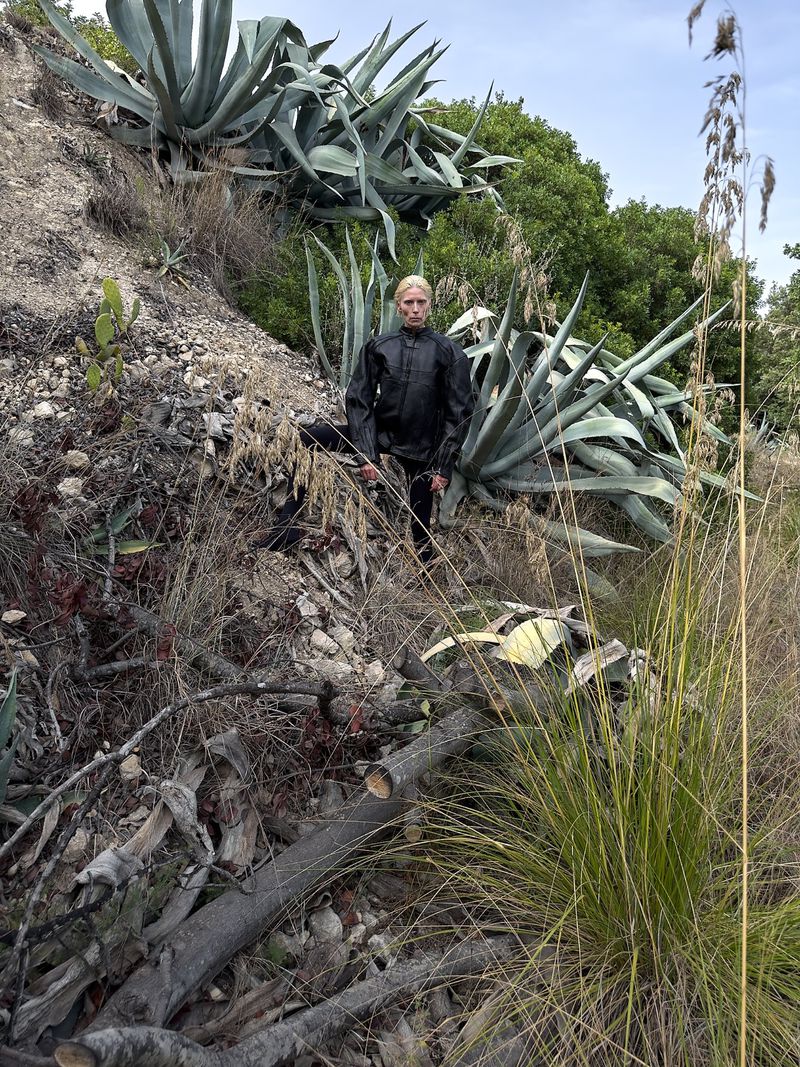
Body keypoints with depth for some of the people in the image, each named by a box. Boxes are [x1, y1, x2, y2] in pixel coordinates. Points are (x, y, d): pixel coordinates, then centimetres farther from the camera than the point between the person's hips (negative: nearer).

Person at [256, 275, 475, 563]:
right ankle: (287, 527, -6)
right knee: (304, 440, -9)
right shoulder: (378, 346, -1)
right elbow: (359, 400, -3)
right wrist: (366, 453, -13)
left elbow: (459, 412, -6)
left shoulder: (449, 352, -7)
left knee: (420, 527, 2)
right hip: (378, 432, 3)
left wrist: (444, 467, -9)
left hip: (421, 449, -3)